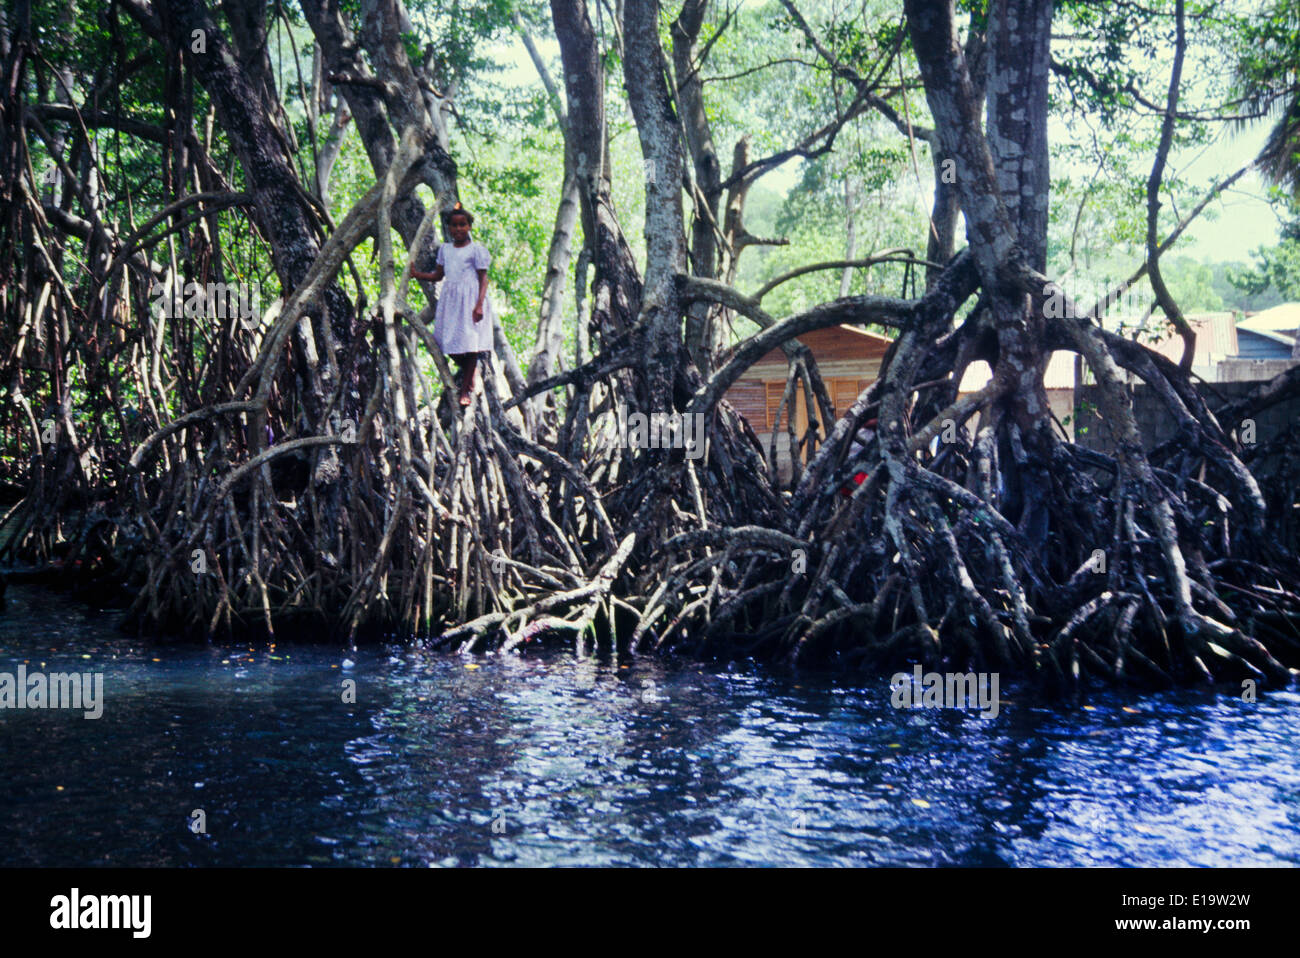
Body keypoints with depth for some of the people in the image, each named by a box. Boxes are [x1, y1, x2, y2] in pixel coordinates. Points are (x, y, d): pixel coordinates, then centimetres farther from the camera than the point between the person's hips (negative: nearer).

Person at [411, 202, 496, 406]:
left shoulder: (476, 249, -4)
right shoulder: (445, 249, 12)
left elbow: (483, 278, -7)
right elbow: (438, 275, 19)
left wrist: (479, 304, -16)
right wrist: (417, 274, 2)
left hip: (470, 298, -5)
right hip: (450, 298, 5)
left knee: (471, 343, -5)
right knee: (450, 343, 4)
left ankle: (465, 390, 1)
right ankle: (466, 370, 36)